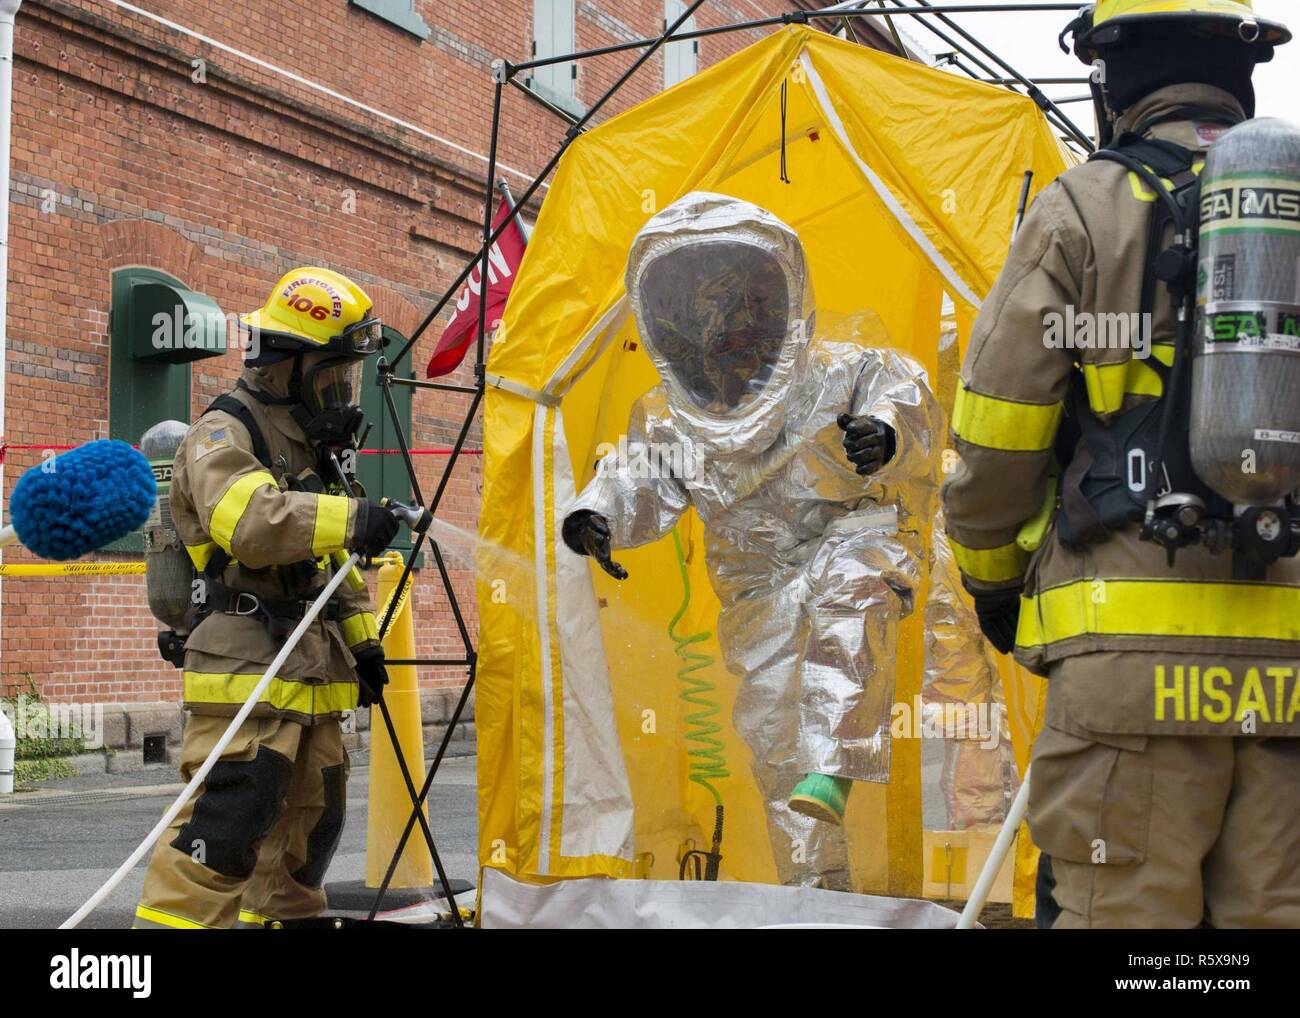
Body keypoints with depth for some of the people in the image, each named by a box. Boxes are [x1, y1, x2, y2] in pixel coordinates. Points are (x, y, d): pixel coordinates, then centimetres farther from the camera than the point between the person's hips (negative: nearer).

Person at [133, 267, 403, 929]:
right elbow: (249, 520, -28)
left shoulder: (315, 446, 22)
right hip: (246, 671, -9)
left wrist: (362, 638, 19)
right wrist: (351, 518, -33)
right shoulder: (224, 434, -7)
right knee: (228, 820, -16)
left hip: (313, 672, 9)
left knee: (309, 822, 13)